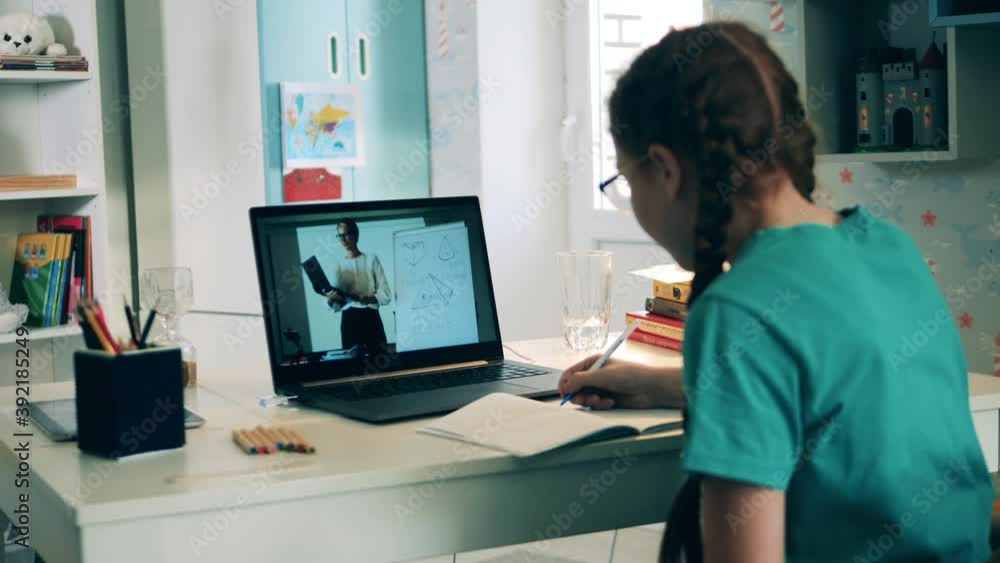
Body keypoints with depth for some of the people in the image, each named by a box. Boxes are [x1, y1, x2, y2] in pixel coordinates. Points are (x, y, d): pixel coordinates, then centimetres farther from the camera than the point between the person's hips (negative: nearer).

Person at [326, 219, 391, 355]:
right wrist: (330, 300, -15)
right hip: (348, 321, 3)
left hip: (370, 318, -2)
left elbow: (386, 295, -2)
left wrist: (363, 298, -19)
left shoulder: (371, 260, 3)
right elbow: (336, 306, 8)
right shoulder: (339, 265, 11)